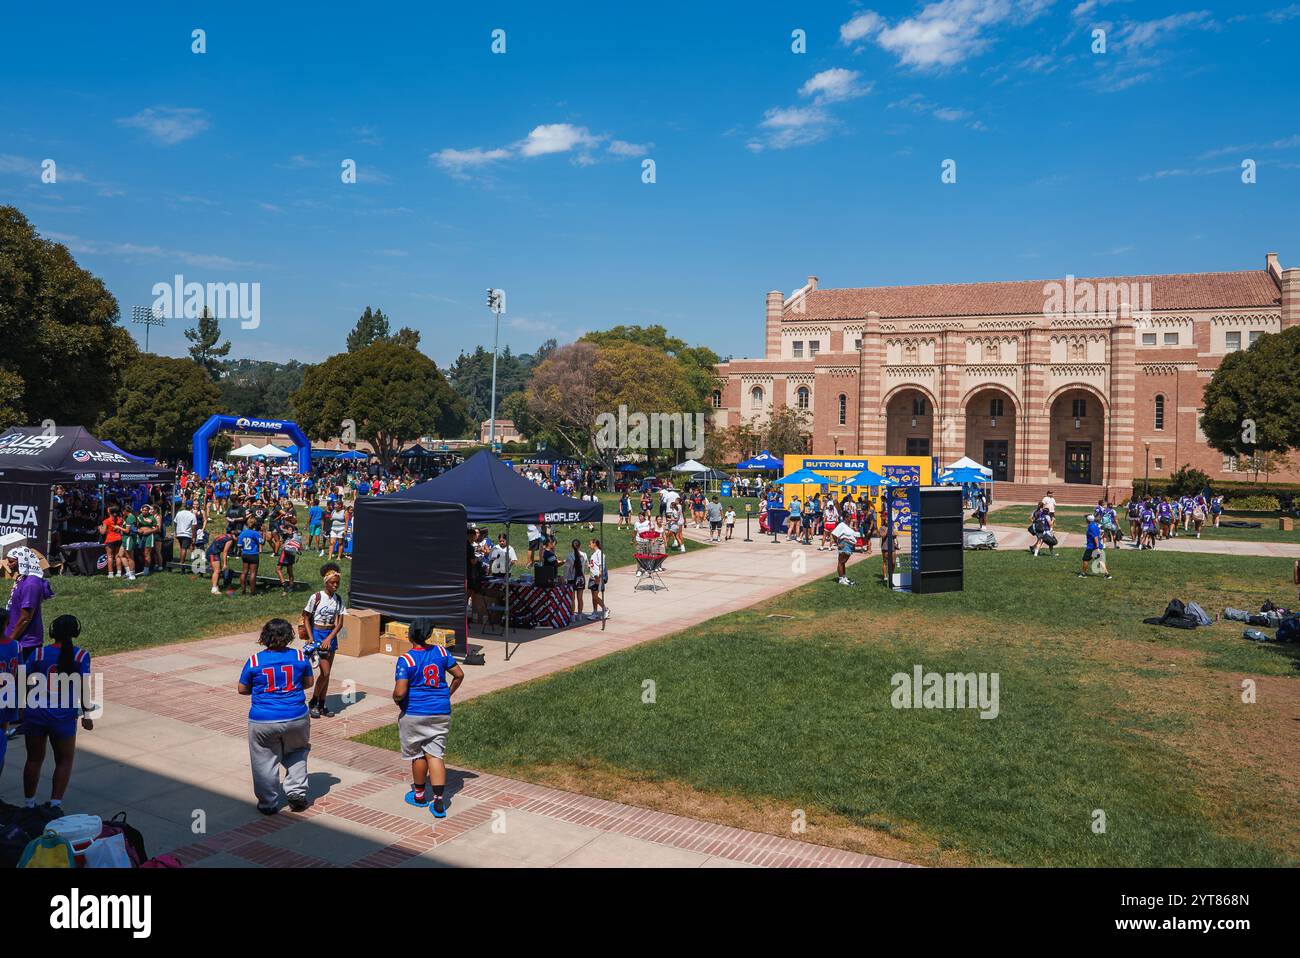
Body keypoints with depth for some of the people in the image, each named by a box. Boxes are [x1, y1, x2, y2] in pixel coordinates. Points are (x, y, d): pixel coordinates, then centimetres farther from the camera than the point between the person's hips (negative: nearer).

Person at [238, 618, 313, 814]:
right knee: (297, 753, 25)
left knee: (265, 761, 14)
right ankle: (297, 793, 16)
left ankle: (268, 803, 21)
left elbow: (242, 689, 2)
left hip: (262, 722, -2)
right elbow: (308, 683, 9)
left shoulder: (254, 660, -9)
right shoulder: (300, 657, -4)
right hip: (296, 719, 2)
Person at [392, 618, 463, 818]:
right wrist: (447, 695, 18)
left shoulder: (406, 659, -15)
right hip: (441, 713, 4)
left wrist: (396, 699, 1)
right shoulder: (440, 651, -1)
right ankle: (439, 801, -3)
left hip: (414, 713, -3)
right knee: (435, 755, 6)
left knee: (417, 755, 15)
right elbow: (459, 675, 6)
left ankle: (419, 794, 33)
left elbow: (400, 692, -21)